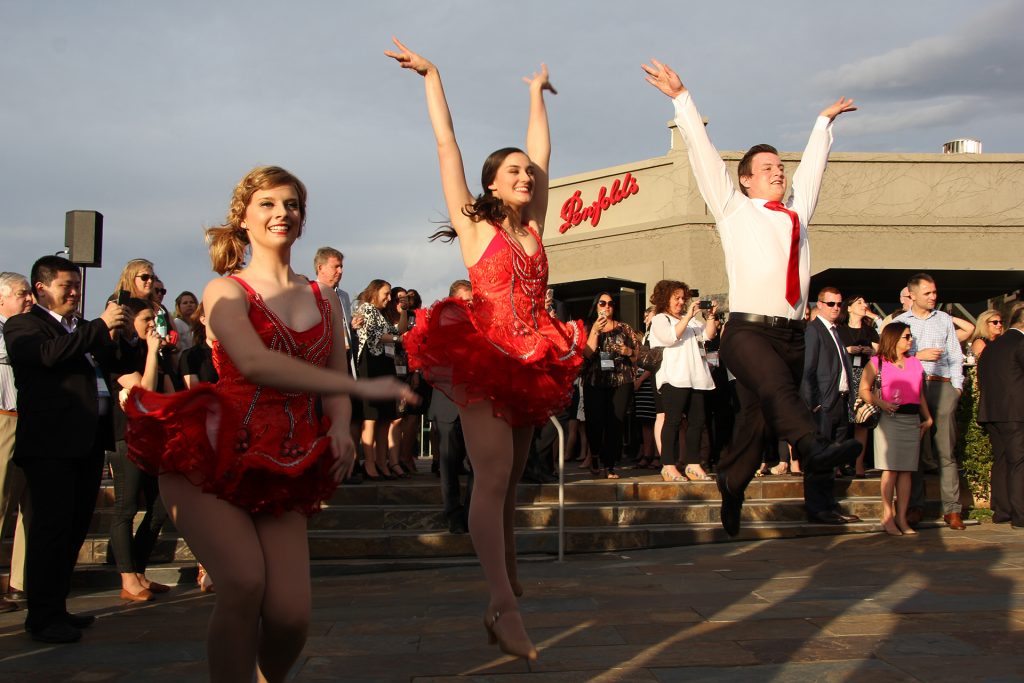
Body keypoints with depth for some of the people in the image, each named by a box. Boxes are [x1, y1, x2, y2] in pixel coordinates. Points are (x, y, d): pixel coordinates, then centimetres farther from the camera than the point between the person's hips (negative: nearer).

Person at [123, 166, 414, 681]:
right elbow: (255, 363, -19)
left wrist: (340, 426, -9)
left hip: (282, 470, 4)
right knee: (244, 584, -26)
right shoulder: (226, 291, 0)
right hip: (213, 458, -3)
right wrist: (363, 387, -23)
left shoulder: (323, 299, 15)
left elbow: (334, 379, 16)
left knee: (291, 612, -10)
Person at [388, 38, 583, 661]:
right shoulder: (475, 227, 1)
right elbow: (447, 145, 1)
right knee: (494, 475, -13)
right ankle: (506, 606, -13)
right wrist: (431, 77, 6)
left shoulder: (533, 227, 13)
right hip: (483, 358, -5)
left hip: (532, 363, 6)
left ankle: (507, 583, 21)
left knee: (508, 480, 11)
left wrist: (538, 94, 31)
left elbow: (542, 151, 22)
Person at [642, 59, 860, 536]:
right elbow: (703, 154, 6)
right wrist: (681, 99, 5)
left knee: (757, 416, 6)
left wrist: (825, 121, 48)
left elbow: (812, 162, 36)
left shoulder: (797, 209, 20)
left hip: (792, 333, 5)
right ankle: (812, 448, -51)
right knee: (776, 387, -32)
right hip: (748, 330, -5)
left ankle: (732, 484, 20)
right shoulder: (734, 208, 8)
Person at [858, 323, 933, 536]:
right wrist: (881, 403, -18)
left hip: (912, 419, 5)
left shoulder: (915, 363, 17)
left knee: (906, 470, 2)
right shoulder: (877, 363, 2)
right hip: (890, 418, -5)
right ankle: (887, 517, -2)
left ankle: (901, 518, 6)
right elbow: (864, 389, -3)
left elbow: (920, 394, 21)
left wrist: (928, 418, 13)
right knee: (891, 468, -7)